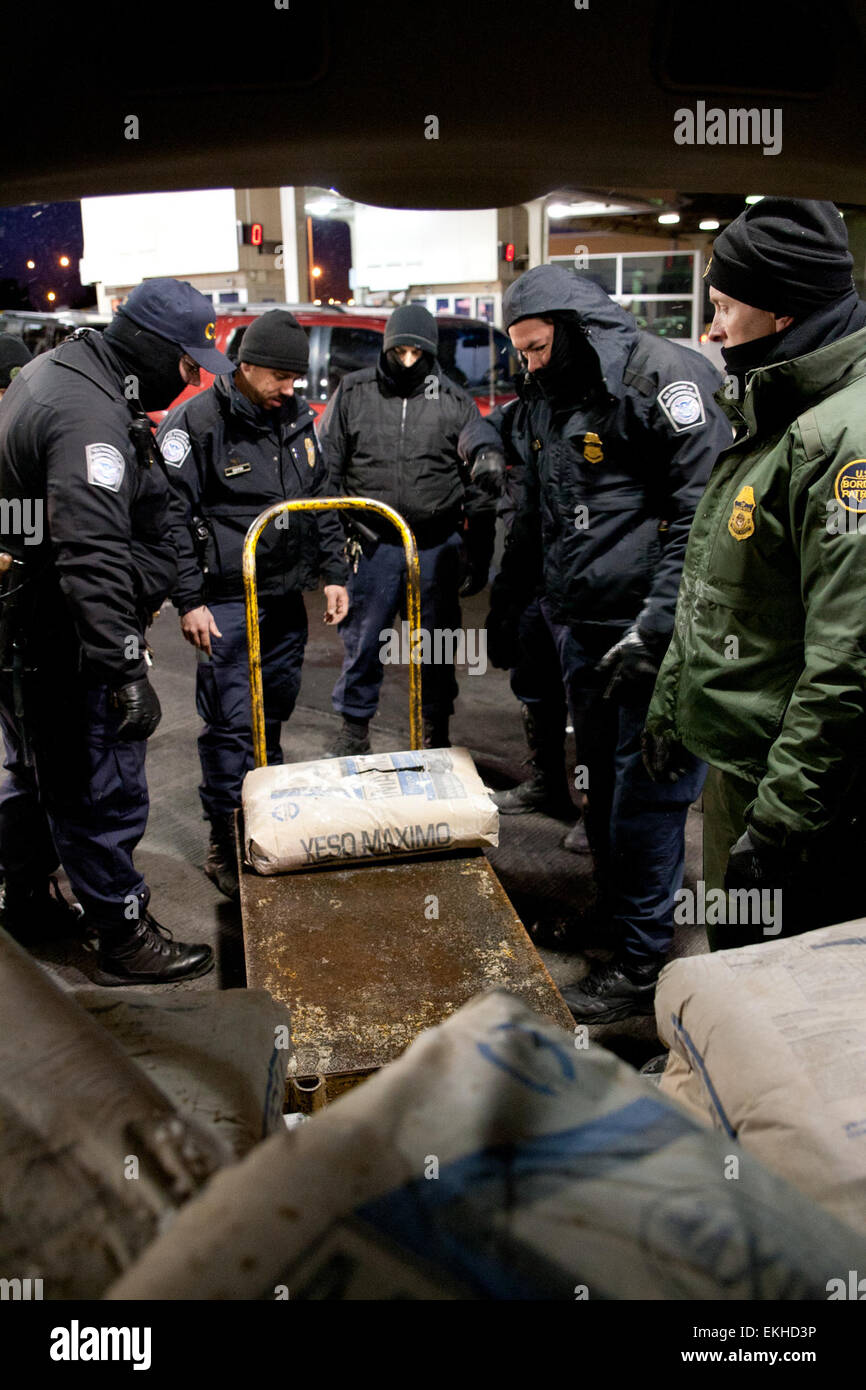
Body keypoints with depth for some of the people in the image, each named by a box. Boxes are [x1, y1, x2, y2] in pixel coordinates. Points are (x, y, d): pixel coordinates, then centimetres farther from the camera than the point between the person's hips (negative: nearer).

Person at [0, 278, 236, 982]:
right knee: (102, 792, 2)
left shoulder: (60, 369, 12)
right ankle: (125, 936, 17)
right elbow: (94, 556, -34)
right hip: (62, 644, -11)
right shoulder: (89, 416, -24)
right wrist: (125, 669, -35)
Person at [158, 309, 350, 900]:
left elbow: (322, 500, 19)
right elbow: (172, 518, -10)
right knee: (233, 722, -6)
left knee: (275, 712, 15)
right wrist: (189, 601, -13)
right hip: (228, 603, -6)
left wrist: (334, 574, 14)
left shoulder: (297, 418, 10)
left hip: (287, 597, 7)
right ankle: (227, 845, 6)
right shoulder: (195, 423, -10)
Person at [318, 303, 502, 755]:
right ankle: (353, 731, 24)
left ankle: (436, 736, 25)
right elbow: (327, 467, 7)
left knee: (437, 649, 9)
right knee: (362, 643, 6)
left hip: (437, 546, 0)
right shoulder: (353, 392, 4)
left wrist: (480, 556, 5)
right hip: (372, 544, 0)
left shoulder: (455, 402, 4)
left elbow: (480, 485, 7)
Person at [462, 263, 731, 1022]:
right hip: (584, 633, 8)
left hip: (655, 640, -8)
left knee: (644, 798, -1)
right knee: (601, 790, 15)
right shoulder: (542, 402, 17)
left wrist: (657, 625, -21)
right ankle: (610, 921, 31)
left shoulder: (662, 376, -10)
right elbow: (533, 522, 27)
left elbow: (705, 507, -18)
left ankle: (642, 964, 13)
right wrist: (505, 608, 29)